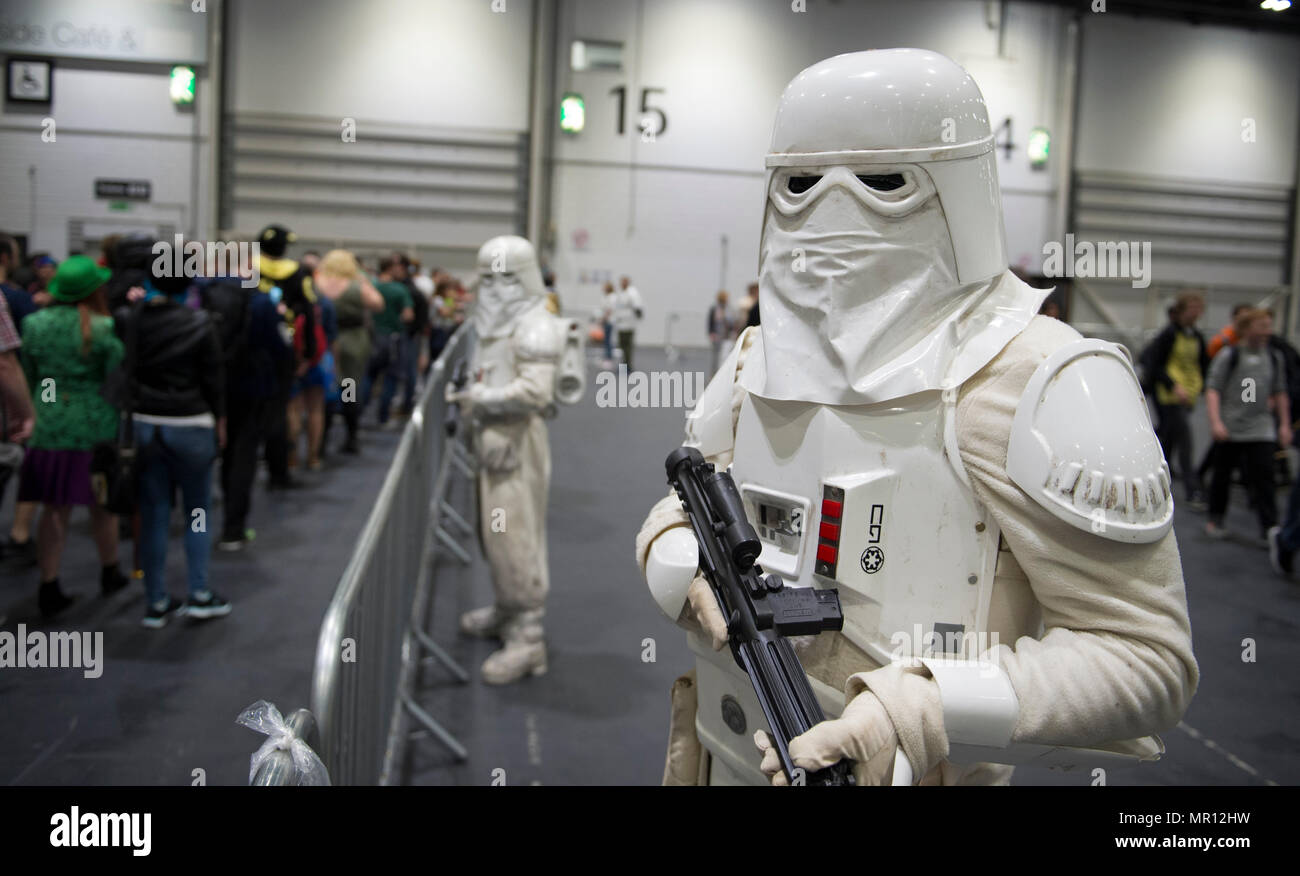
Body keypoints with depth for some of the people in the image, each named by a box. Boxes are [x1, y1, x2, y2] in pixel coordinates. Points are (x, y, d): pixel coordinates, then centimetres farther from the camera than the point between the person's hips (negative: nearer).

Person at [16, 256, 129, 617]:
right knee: (102, 504, 14)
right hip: (96, 426, -3)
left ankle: (49, 587, 9)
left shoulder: (34, 324, 1)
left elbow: (28, 375, 9)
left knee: (54, 509, 9)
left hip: (48, 427, 3)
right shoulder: (104, 328, -11)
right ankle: (109, 572, 30)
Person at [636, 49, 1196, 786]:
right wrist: (691, 572, -12)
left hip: (908, 768, -5)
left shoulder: (1035, 381, -17)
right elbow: (679, 509, 12)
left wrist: (917, 710, -30)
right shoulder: (759, 360, 2)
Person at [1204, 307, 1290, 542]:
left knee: (1262, 476, -5)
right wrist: (1215, 422, -18)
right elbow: (1213, 389, -8)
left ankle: (1269, 529, -5)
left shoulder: (1274, 357, 9)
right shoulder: (1229, 355, -4)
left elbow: (1280, 393, 18)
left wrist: (1284, 424, 14)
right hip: (1231, 428, -2)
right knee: (1223, 474, 9)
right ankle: (1215, 519, 24)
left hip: (1262, 429, 3)